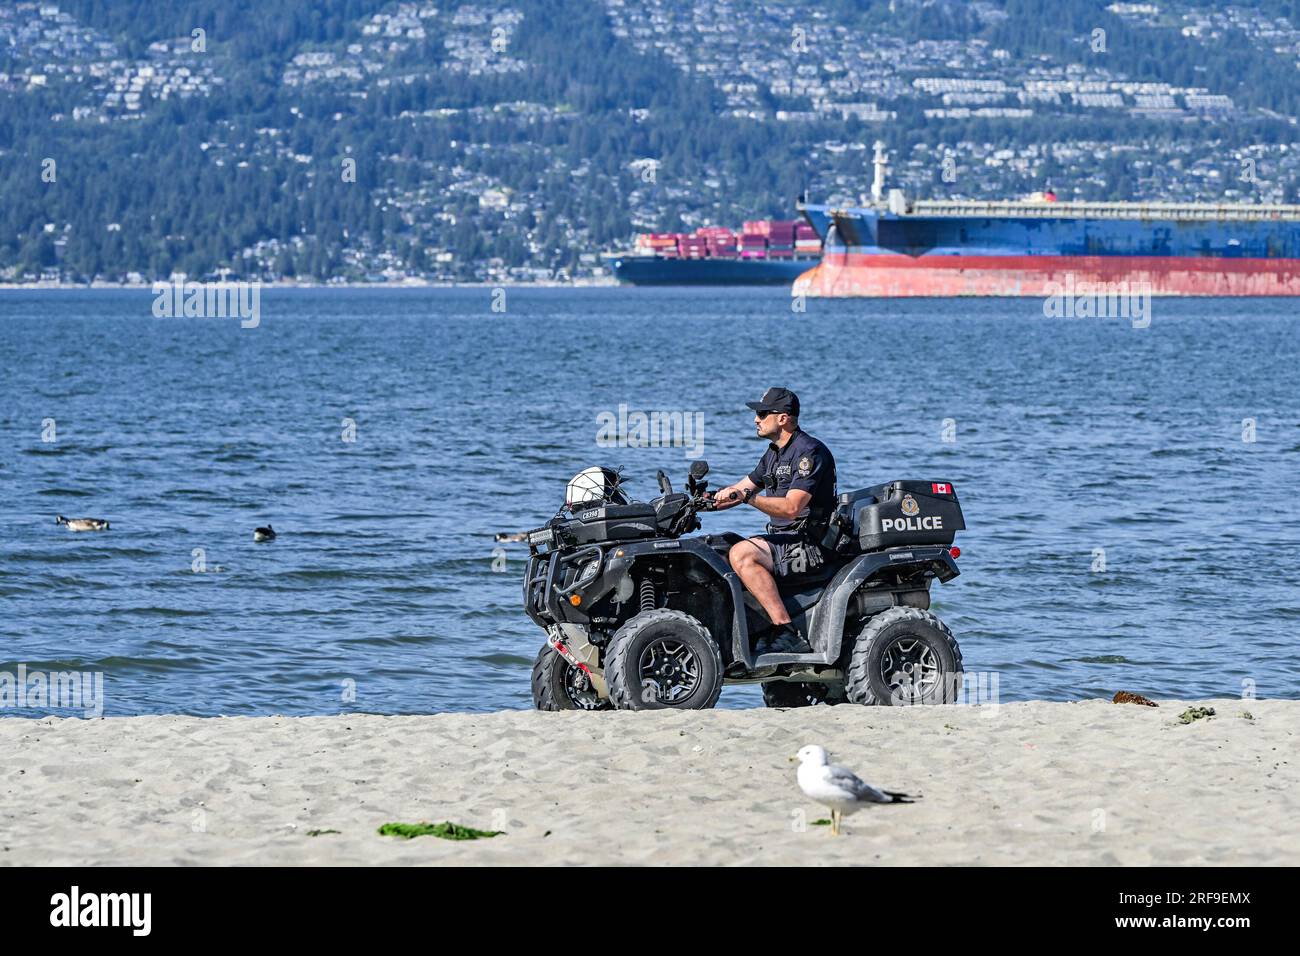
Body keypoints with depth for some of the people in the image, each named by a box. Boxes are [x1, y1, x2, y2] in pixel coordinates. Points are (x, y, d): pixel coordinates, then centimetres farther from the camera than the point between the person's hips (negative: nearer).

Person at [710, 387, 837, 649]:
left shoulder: (810, 452, -13)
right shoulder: (774, 453, 17)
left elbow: (791, 507, -24)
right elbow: (739, 489, 24)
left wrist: (748, 497, -32)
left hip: (809, 545, -10)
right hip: (783, 539, 10)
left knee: (742, 554, -30)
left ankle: (785, 630, -34)